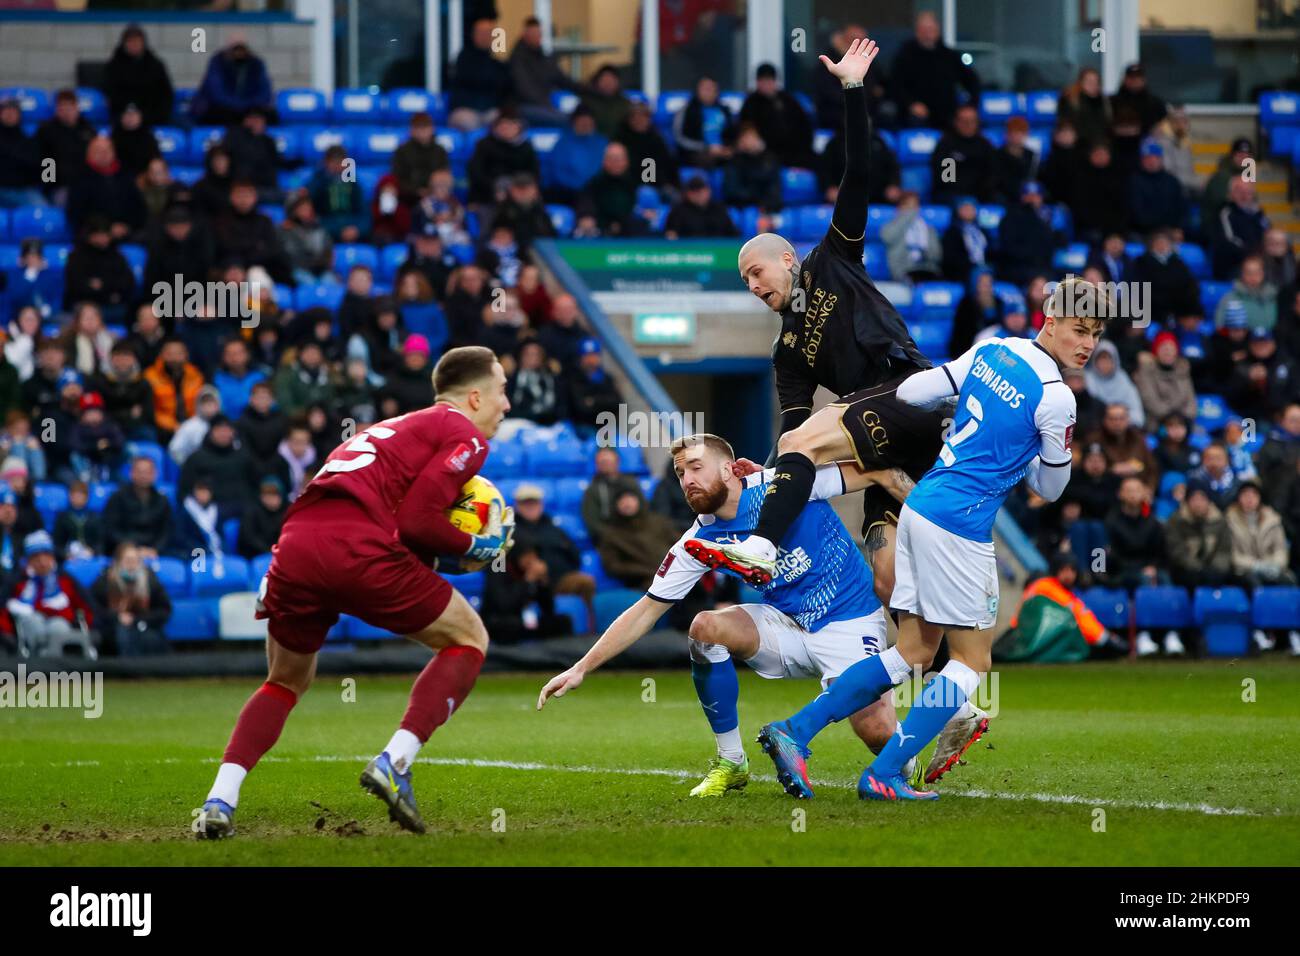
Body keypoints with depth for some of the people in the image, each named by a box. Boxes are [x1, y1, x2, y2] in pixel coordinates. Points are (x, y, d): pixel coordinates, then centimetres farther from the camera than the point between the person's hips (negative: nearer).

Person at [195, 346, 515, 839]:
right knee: (468, 639, 13)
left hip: (295, 544, 7)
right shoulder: (465, 436, 9)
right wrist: (476, 547, 11)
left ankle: (220, 800, 8)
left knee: (286, 682, 27)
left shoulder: (395, 427, 34)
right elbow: (416, 522, -4)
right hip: (358, 549, -7)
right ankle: (394, 761, -3)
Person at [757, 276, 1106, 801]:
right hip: (959, 525, -8)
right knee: (971, 660, 4)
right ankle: (883, 776, -1)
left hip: (919, 507, 8)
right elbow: (1050, 487, 1)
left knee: (913, 650, 14)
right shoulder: (1055, 399, -13)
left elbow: (909, 393, 11)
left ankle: (794, 730, 9)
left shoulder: (992, 350, 7)